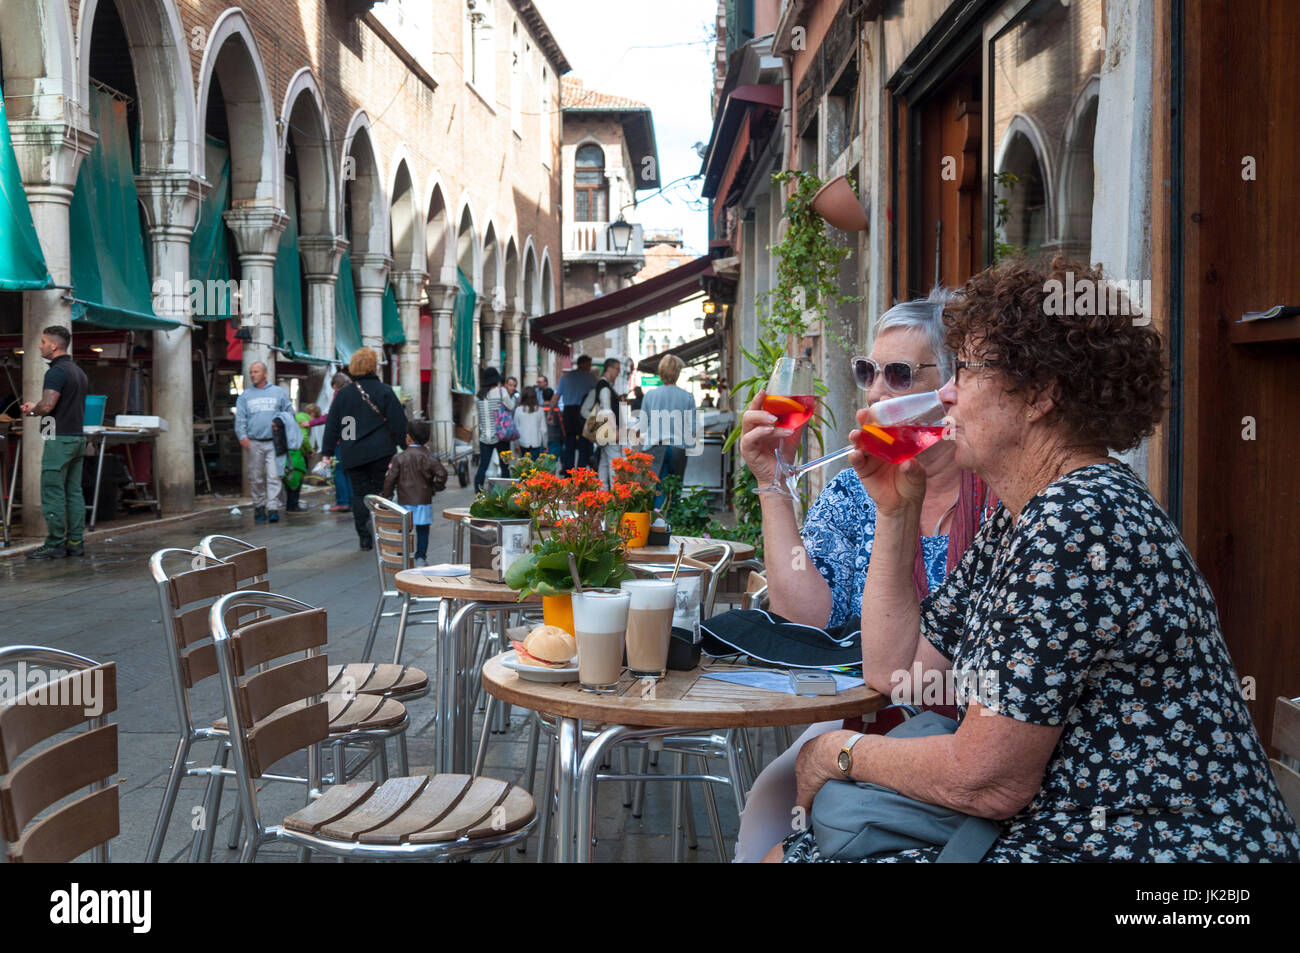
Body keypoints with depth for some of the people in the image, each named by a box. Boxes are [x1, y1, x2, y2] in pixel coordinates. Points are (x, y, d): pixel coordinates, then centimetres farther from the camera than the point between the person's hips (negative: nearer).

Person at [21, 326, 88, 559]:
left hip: (59, 439, -9)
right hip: (77, 436, 9)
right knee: (74, 492, 9)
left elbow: (47, 405, -23)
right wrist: (36, 408, 18)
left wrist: (32, 410, -2)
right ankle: (76, 543, 10)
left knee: (52, 493, -5)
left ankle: (55, 545, -3)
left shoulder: (57, 371, -13)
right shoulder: (78, 371, 16)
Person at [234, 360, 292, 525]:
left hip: (273, 442, -1)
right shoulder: (245, 395, 12)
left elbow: (290, 413, 13)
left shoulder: (278, 392, 10)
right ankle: (259, 507, 15)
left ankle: (273, 508, -10)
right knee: (256, 478, 5)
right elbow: (240, 418, 6)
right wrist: (242, 436, -10)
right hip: (253, 443, 1)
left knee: (273, 476, -9)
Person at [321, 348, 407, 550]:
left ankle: (364, 538, 6)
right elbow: (398, 420, -5)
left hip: (352, 455, 3)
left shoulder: (342, 394, 6)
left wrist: (327, 451, 15)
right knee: (379, 492, 6)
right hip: (379, 453, -2)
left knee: (359, 493, 8)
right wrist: (405, 445, 2)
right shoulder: (384, 391, -3)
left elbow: (332, 425, 9)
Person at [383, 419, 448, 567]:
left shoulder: (399, 458, -4)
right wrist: (436, 487, 3)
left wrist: (387, 495, 9)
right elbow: (442, 473, -15)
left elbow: (390, 478, -4)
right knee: (422, 530, 8)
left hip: (405, 501, 0)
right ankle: (420, 557, 8)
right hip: (424, 501, 0)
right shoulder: (428, 457, -5)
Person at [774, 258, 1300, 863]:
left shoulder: (1076, 522, -22)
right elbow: (893, 669, 10)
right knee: (787, 850, 5)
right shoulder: (1016, 521, 9)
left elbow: (986, 783, -21)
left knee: (790, 855, -9)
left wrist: (842, 750, -5)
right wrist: (896, 509, 7)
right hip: (1055, 830, 9)